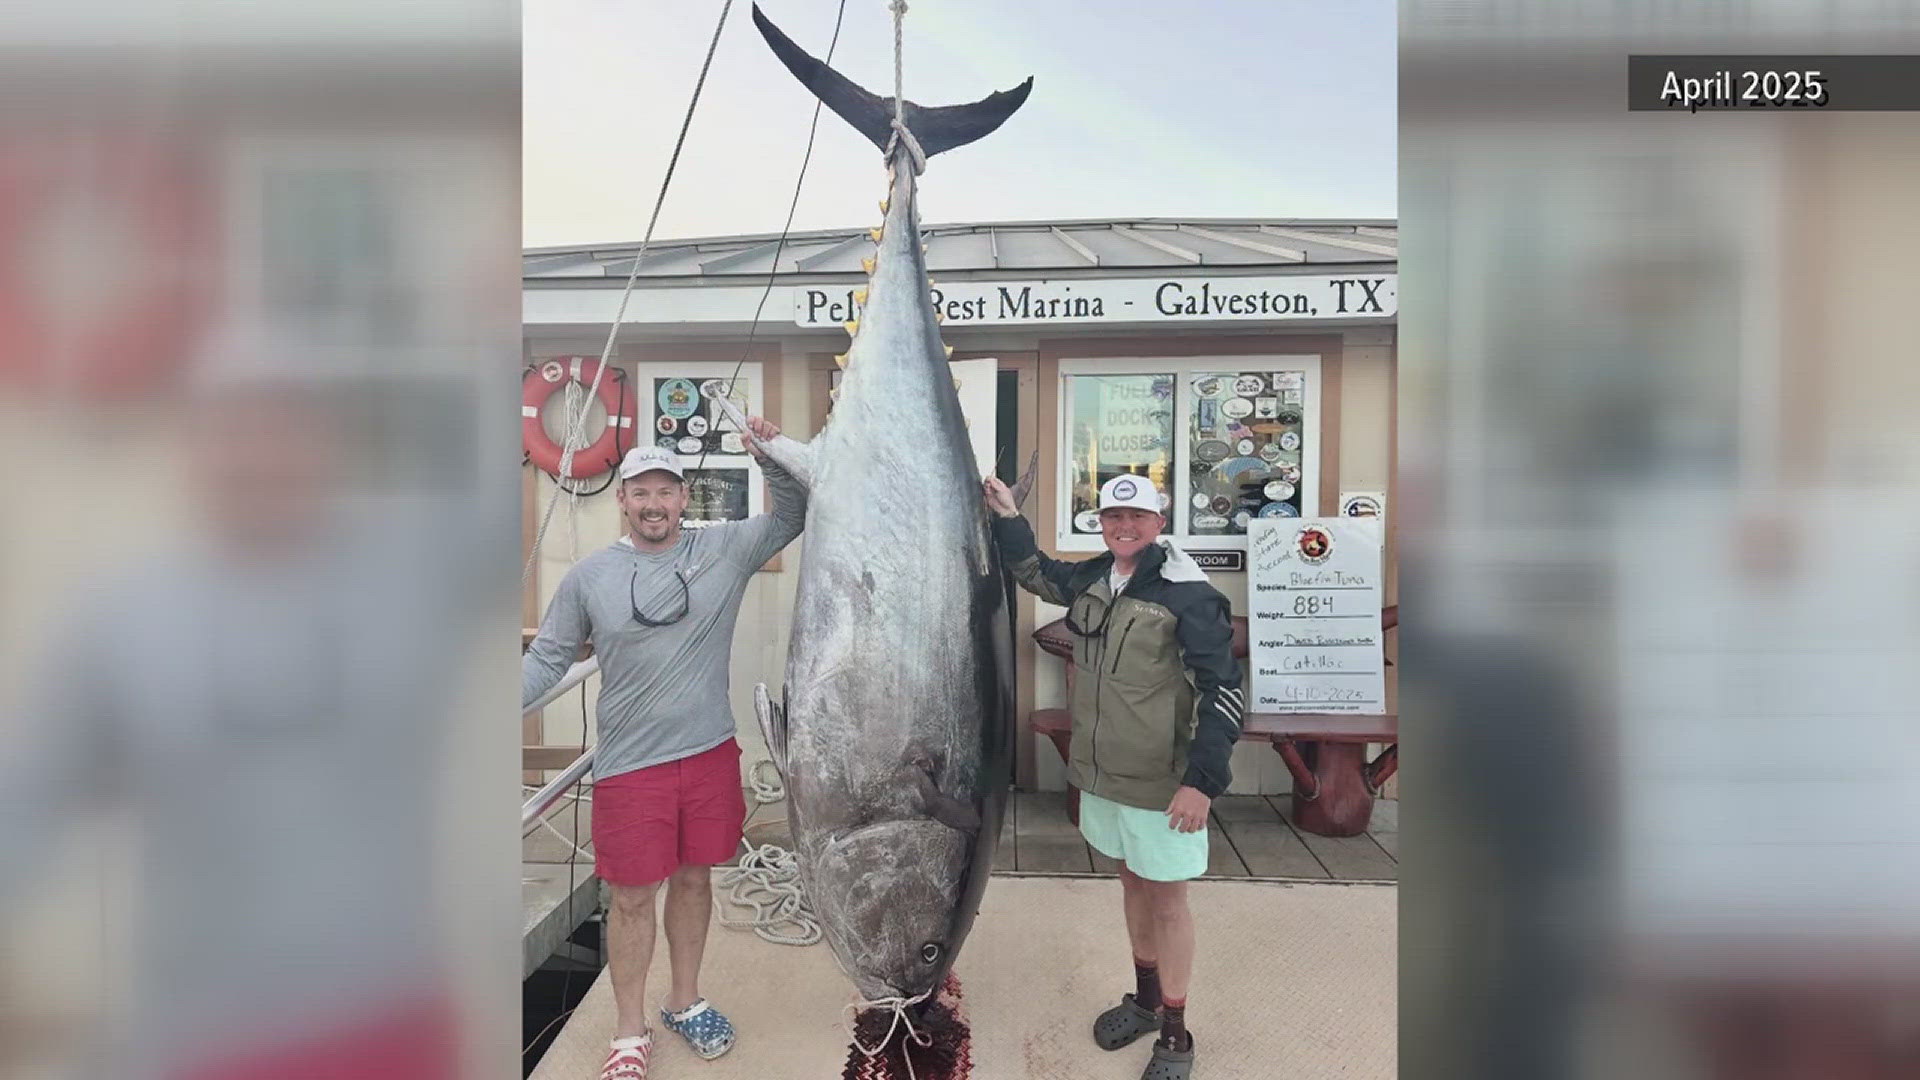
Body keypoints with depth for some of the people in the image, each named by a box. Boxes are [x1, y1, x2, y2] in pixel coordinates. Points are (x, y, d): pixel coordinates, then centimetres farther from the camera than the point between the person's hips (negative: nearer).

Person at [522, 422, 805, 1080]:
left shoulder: (725, 548, -3)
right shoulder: (588, 576, -2)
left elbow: (793, 516, 1)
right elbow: (548, 658, 4)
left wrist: (772, 456, -14)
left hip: (711, 753, 2)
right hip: (629, 765, -1)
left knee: (694, 879, 17)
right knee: (633, 897, 9)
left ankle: (685, 1003, 40)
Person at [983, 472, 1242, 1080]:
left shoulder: (1187, 593, -18)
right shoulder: (1092, 579, 2)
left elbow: (1224, 691, -18)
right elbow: (1035, 573, 23)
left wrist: (1203, 780, -23)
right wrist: (1006, 515, 12)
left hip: (1161, 783, -6)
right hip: (1102, 773, 6)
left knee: (1166, 898, 8)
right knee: (1132, 883, 21)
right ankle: (1145, 998, 41)